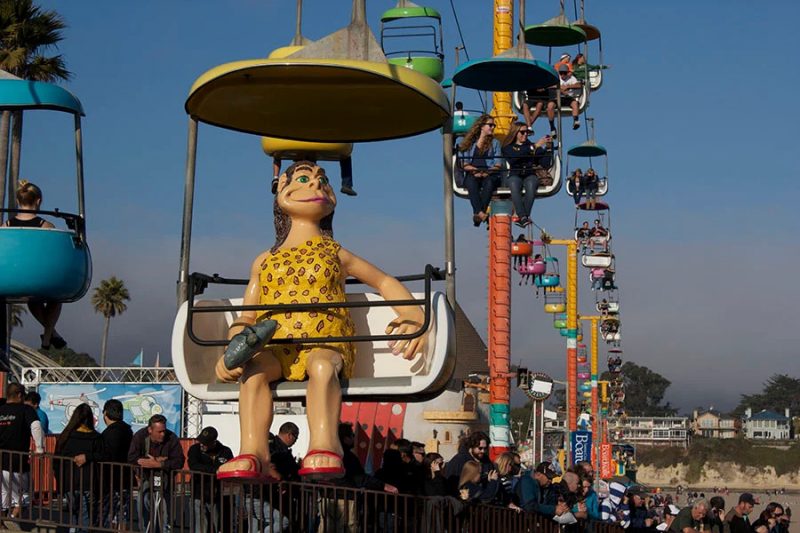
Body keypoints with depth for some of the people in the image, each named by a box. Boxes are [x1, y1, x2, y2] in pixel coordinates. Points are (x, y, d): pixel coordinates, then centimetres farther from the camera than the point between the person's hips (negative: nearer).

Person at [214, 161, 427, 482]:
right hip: (274, 344, 2)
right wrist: (231, 352, -3)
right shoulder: (264, 261, 24)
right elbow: (246, 317, 18)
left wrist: (414, 316, 8)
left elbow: (384, 282, 26)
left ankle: (324, 447, -58)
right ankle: (253, 453, -48)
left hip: (325, 342, -1)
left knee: (322, 365, -38)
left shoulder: (334, 253, 22)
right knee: (253, 368, -33)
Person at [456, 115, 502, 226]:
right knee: (472, 182, -36)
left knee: (489, 182, -36)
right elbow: (464, 164, 6)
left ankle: (477, 214, -48)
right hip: (472, 175, 0)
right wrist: (475, 170, -12)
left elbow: (497, 165, 8)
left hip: (489, 175, 1)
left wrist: (487, 172, -11)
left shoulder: (494, 143, 20)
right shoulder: (469, 143, 15)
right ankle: (480, 213, -52)